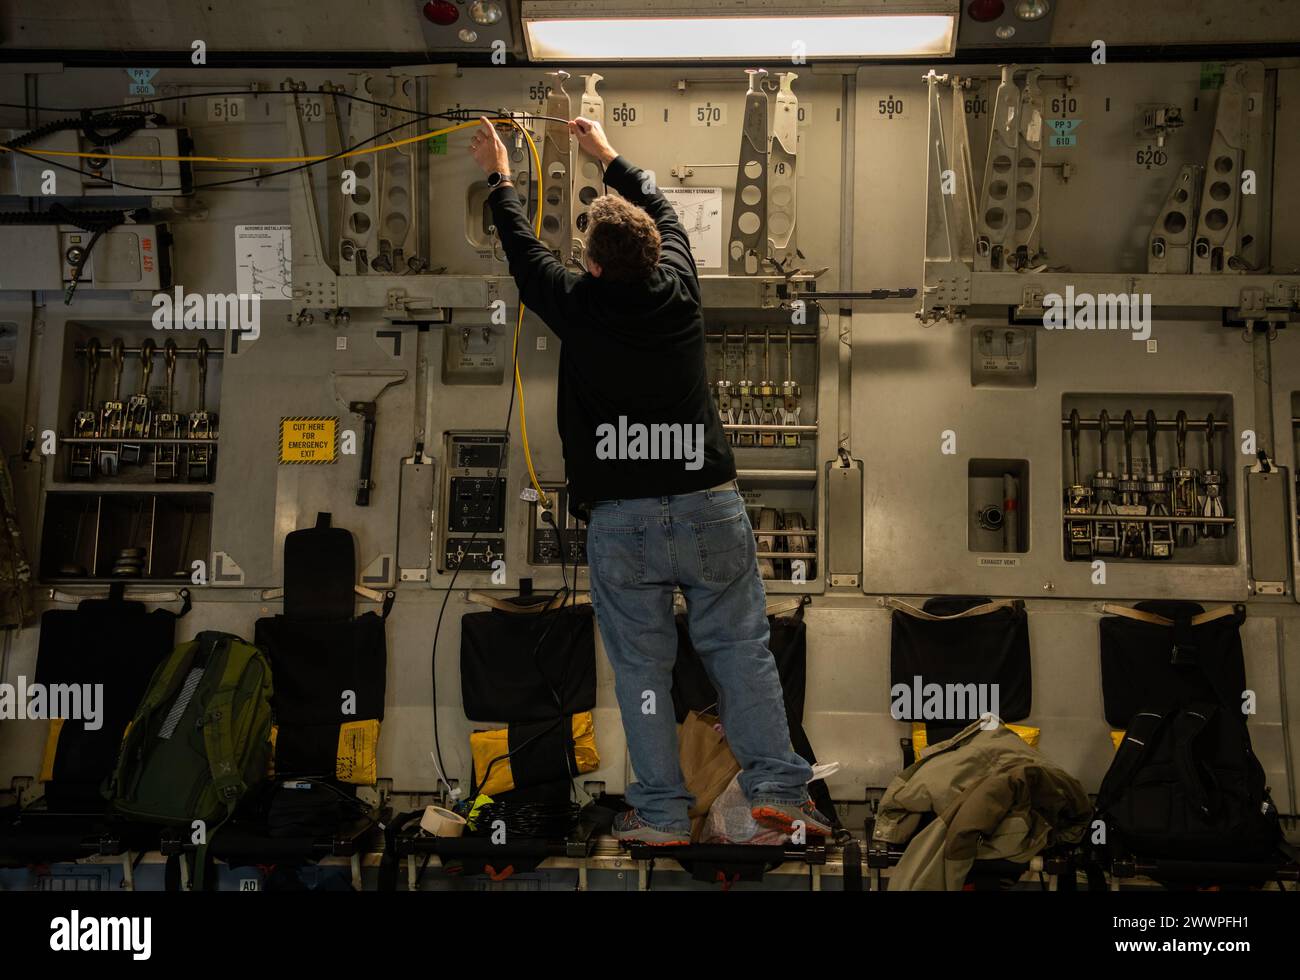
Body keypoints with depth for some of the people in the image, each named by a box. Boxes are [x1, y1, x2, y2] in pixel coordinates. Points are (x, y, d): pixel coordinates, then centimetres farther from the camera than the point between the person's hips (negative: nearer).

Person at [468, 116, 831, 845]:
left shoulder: (577, 306, -2)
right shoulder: (679, 291, 4)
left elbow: (523, 247, 17)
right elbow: (666, 214, 25)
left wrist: (500, 177, 35)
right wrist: (610, 155, 40)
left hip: (619, 519, -1)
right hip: (709, 505, 2)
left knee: (642, 664, 6)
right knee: (742, 648, 8)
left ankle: (663, 811, 12)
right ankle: (778, 785, 8)